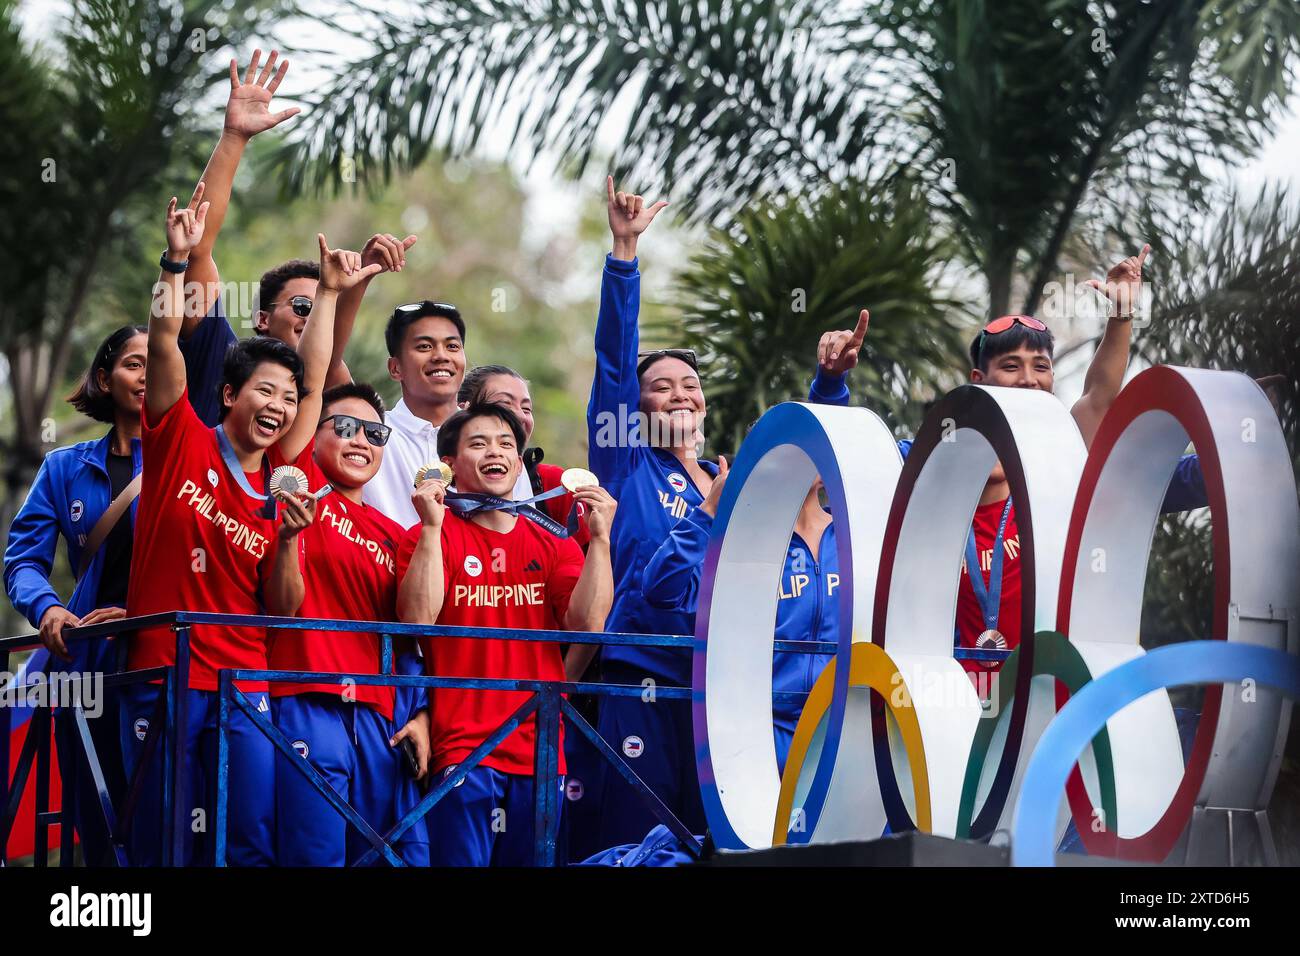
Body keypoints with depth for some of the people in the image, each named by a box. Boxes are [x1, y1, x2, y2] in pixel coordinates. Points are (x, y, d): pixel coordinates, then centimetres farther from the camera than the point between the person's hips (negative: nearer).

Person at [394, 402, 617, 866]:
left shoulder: (554, 544, 12)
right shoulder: (428, 538, 3)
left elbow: (587, 624, -2)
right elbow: (417, 619, -13)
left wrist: (599, 538, -10)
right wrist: (433, 527, -16)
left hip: (541, 748, 4)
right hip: (462, 747, -4)